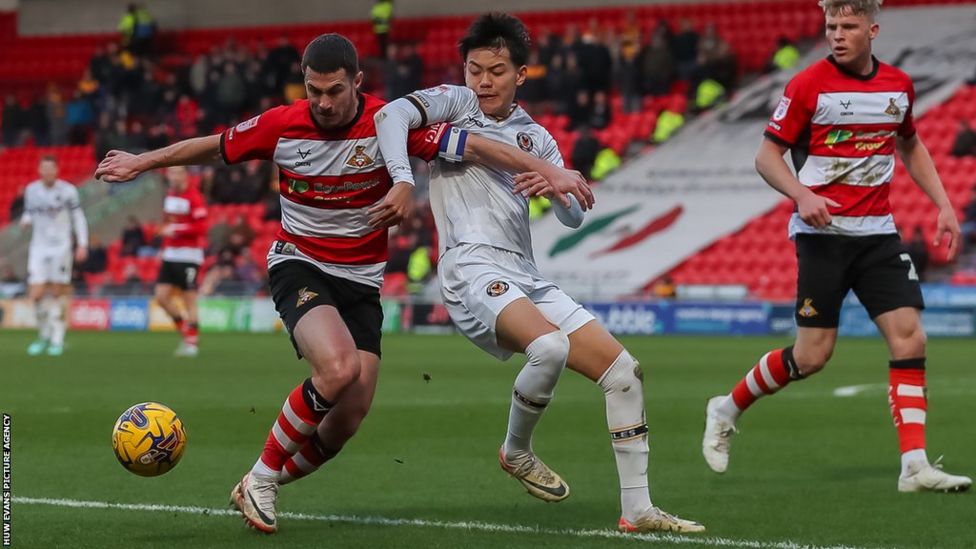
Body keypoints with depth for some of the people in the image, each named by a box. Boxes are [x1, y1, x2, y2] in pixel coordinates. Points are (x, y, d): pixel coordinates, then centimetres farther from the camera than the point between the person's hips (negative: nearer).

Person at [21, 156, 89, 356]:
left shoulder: (67, 191, -3)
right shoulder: (31, 190, 6)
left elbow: (78, 218, 2)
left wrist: (82, 244, -4)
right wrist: (26, 220, -7)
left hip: (61, 247, -3)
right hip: (39, 247, 3)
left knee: (58, 292, -1)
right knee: (36, 294, -6)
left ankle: (57, 339, 7)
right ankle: (44, 335, 13)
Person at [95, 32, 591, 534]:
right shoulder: (280, 126, -9)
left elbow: (472, 145, -15)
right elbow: (211, 148, 8)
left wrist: (549, 173, -24)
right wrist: (140, 163, 17)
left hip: (361, 280, 2)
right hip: (298, 266, -2)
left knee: (350, 413, -8)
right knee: (339, 367, -31)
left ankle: (260, 489, 17)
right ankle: (261, 478, -12)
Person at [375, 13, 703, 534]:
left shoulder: (535, 136, 20)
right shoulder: (454, 103, 4)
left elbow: (573, 217, 15)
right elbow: (390, 116, -15)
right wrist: (403, 179, -31)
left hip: (526, 277, 7)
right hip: (473, 270, -7)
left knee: (624, 371, 0)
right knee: (551, 346, -34)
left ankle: (637, 510, 4)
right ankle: (516, 452, -7)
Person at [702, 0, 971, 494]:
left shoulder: (899, 85, 8)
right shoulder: (808, 85, -8)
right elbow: (767, 155, -5)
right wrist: (803, 195, -22)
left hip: (878, 232, 5)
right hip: (822, 231, -5)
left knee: (909, 339, -9)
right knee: (811, 356, -6)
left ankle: (914, 466, -9)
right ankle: (726, 411, 19)